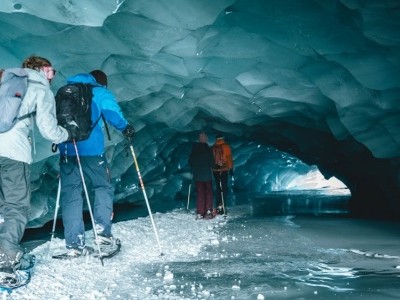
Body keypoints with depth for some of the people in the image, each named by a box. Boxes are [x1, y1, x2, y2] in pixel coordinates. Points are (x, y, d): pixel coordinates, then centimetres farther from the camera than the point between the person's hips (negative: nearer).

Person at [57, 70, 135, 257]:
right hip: (90, 149, -4)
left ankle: (74, 245, 0)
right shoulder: (100, 92, 7)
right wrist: (126, 128, 3)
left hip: (66, 149, 4)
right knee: (103, 187, 12)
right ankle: (103, 233, 1)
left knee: (70, 194, 3)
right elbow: (112, 113, -8)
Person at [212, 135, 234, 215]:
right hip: (224, 169, -3)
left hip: (215, 170, 3)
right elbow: (229, 158, -6)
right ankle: (222, 205, -11)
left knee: (218, 188, 12)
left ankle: (219, 206, 9)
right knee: (224, 188, 1)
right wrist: (231, 169, -2)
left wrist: (211, 169, 20)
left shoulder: (213, 148, 5)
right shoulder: (226, 146, -4)